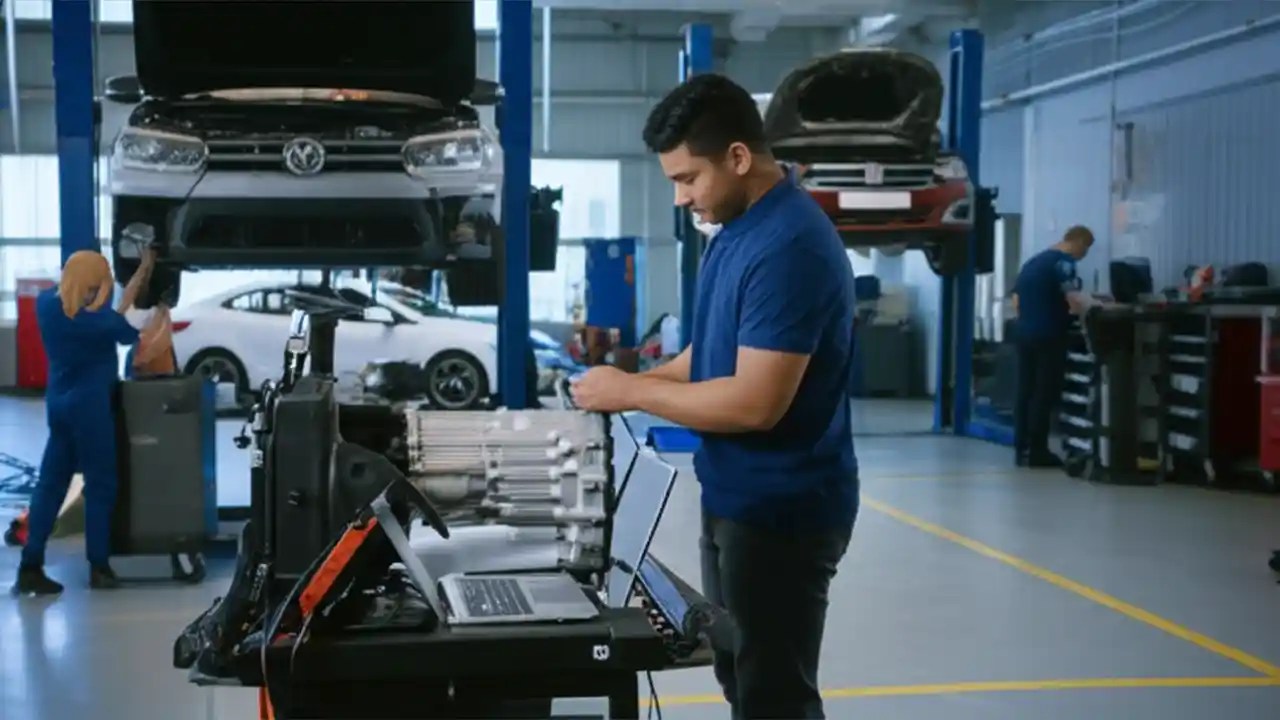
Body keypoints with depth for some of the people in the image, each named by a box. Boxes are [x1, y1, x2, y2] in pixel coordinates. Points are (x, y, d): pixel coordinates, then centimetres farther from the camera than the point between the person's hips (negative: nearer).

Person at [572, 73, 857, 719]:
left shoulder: (789, 247, -23)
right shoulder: (736, 231, 8)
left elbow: (755, 402, -27)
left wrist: (631, 392, -16)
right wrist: (636, 383, 2)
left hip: (781, 511, -10)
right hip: (737, 499, 10)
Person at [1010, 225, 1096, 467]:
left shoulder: (1032, 261, 17)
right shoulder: (1063, 262, -10)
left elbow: (1017, 302, 20)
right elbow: (1075, 302, -19)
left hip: (1024, 334, 8)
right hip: (1048, 337, -8)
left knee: (1025, 392, 9)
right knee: (1044, 395, -4)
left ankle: (1022, 449, 10)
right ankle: (1037, 451, -2)